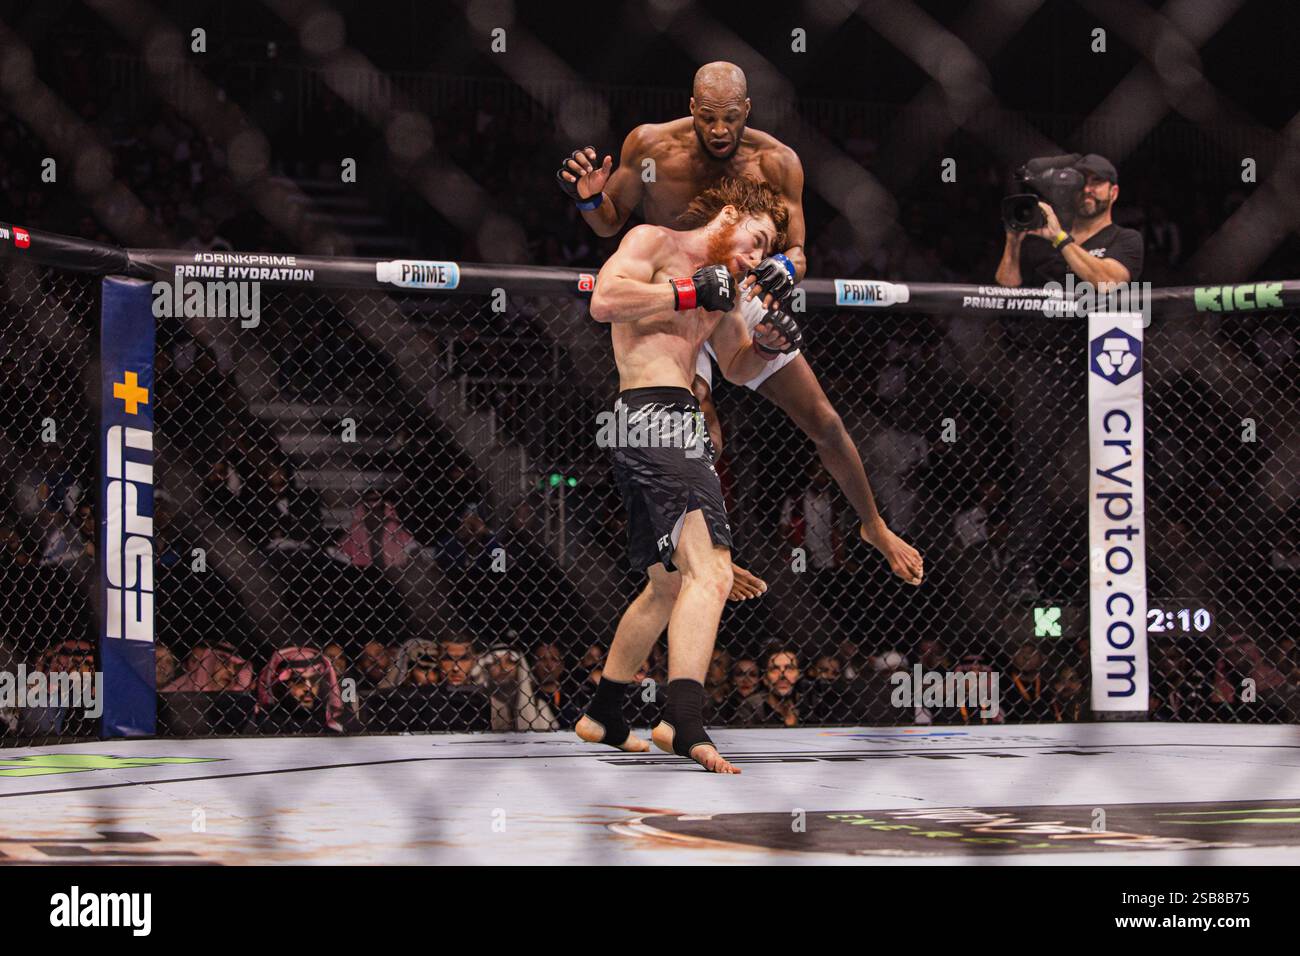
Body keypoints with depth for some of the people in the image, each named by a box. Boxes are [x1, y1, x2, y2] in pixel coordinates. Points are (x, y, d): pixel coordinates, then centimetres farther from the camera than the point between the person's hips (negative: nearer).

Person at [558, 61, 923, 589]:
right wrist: (590, 198, -28)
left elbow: (796, 251, -16)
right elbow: (610, 223, -5)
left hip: (741, 299, 3)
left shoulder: (776, 162, -15)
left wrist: (786, 268, -40)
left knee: (825, 423, 7)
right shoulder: (650, 145, -18)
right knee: (700, 427, -26)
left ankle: (874, 527, 31)